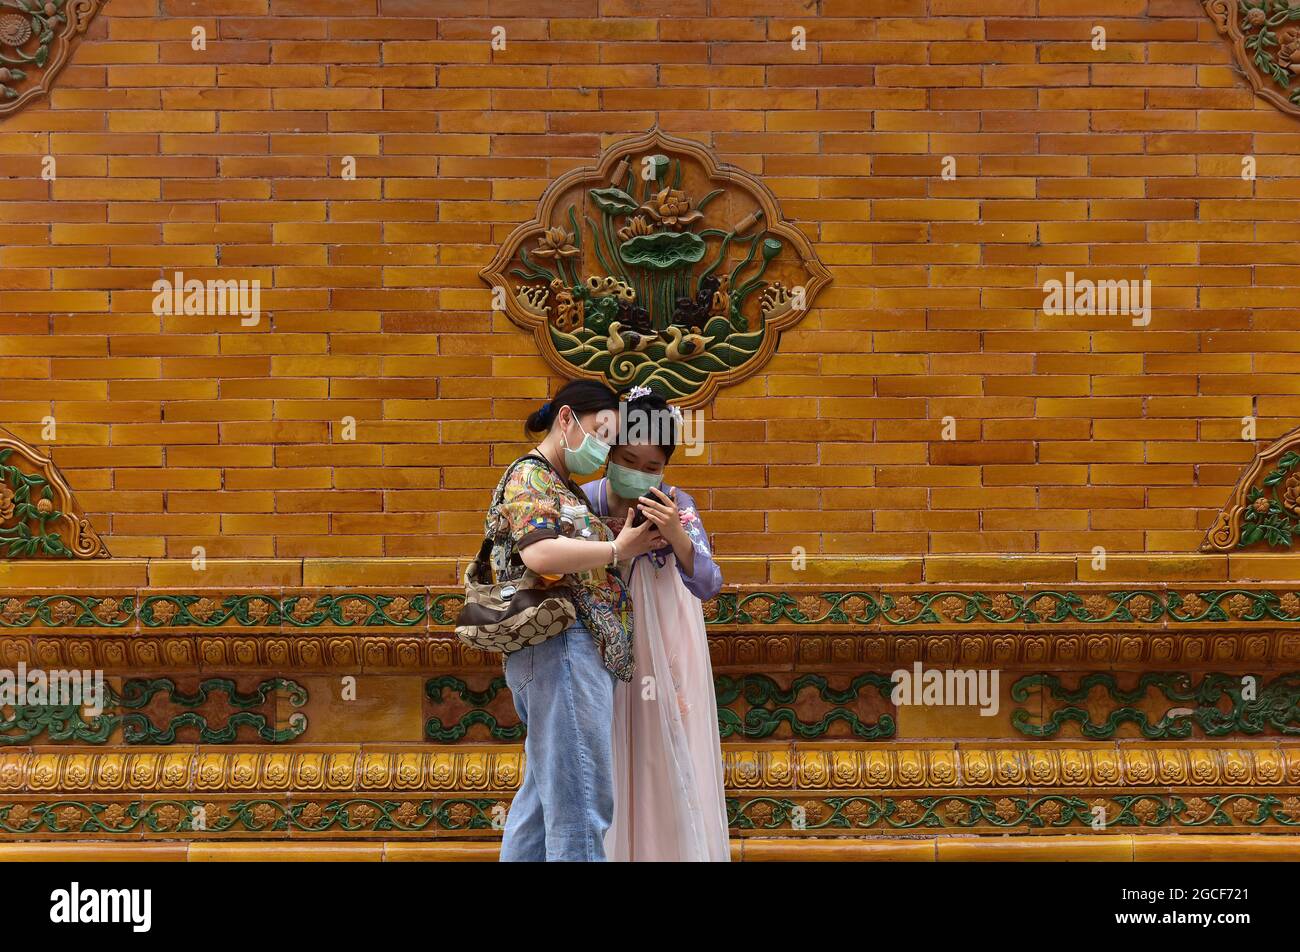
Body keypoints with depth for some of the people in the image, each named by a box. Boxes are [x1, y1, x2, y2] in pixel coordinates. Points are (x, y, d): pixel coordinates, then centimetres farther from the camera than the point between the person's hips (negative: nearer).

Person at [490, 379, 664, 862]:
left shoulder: (559, 486, 24)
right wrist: (617, 550, -14)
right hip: (562, 646, -11)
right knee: (582, 801, -10)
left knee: (542, 795, 13)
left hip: (568, 653, 11)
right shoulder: (530, 477, -6)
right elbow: (539, 553, -23)